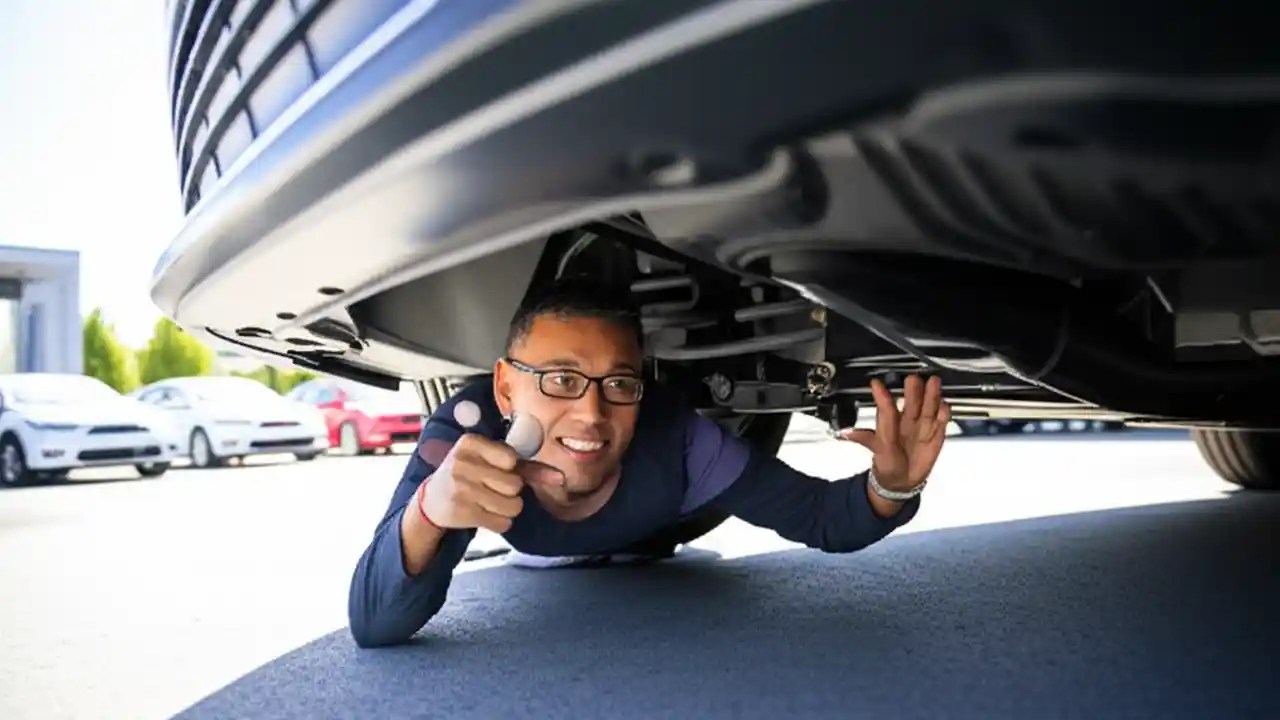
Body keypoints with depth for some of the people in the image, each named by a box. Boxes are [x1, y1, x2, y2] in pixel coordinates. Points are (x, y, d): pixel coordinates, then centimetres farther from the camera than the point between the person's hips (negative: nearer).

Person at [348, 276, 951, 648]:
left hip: (641, 557, 0)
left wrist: (890, 488, -57)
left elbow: (825, 517, -33)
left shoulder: (674, 439, -45)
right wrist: (427, 512, -70)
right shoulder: (468, 429, -44)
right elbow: (374, 627, -49)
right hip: (541, 563, 1)